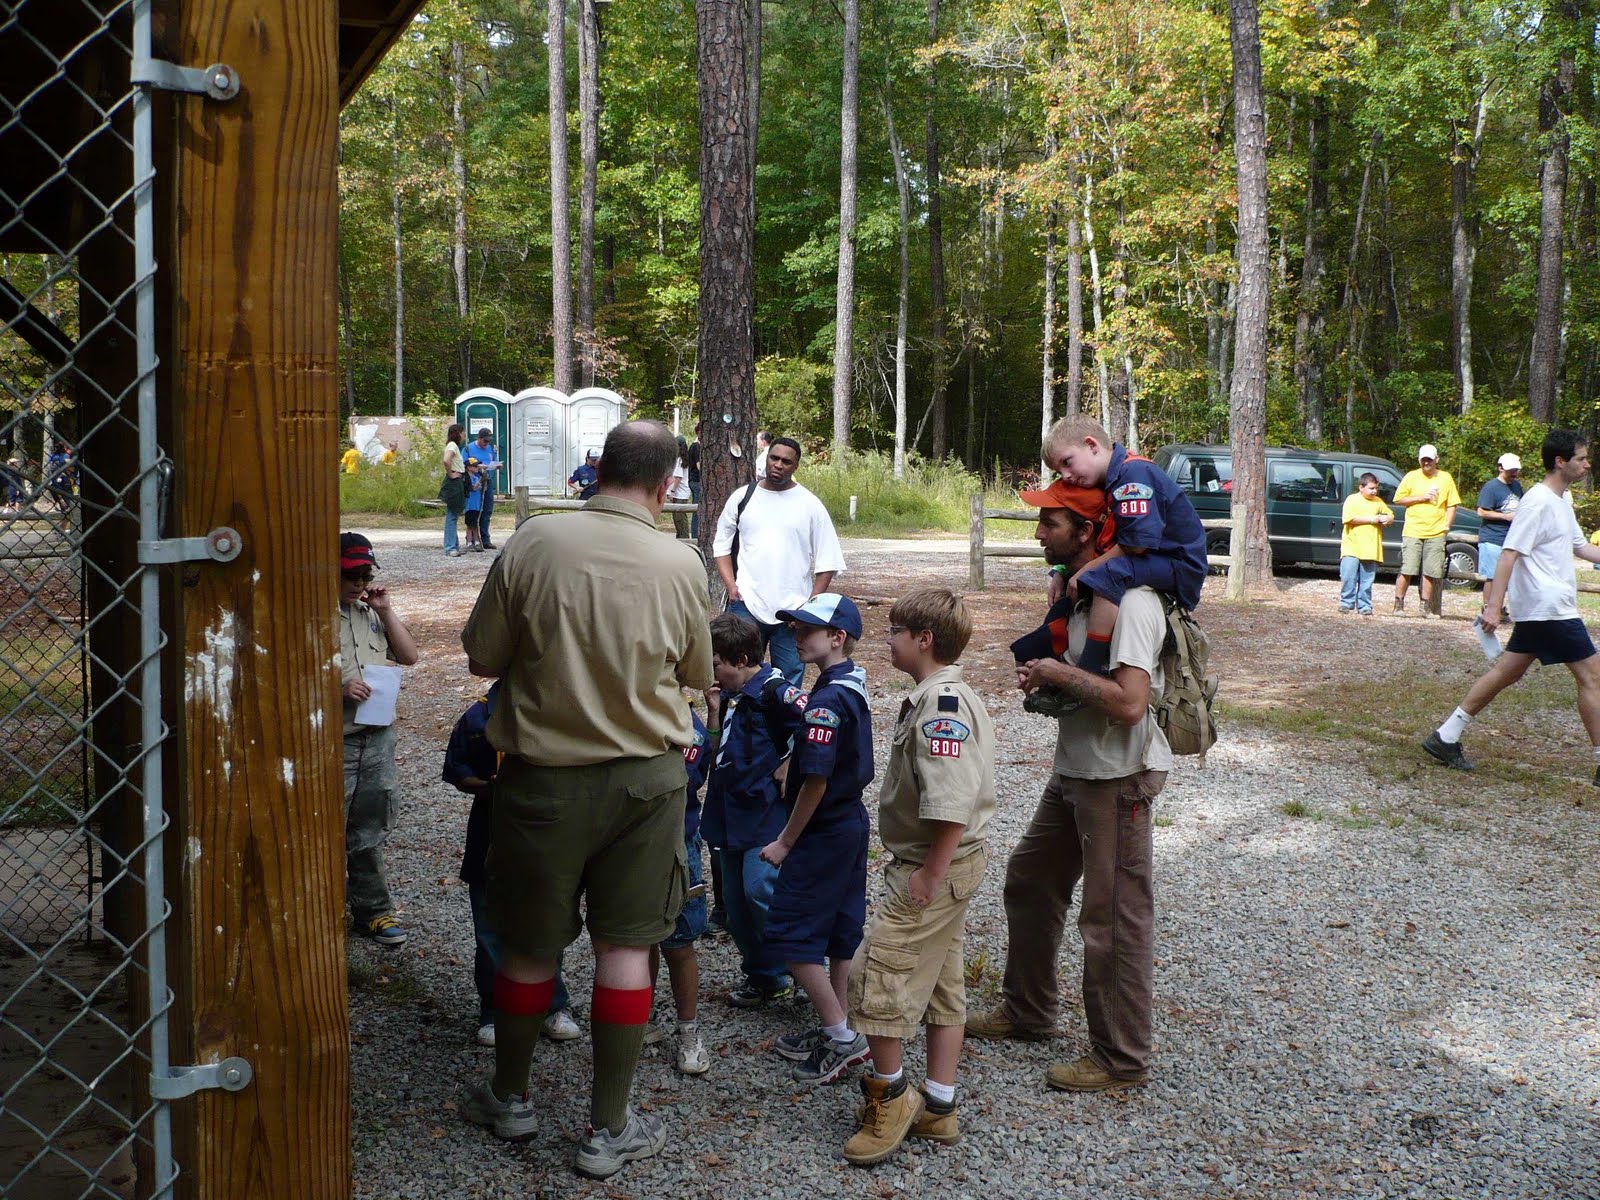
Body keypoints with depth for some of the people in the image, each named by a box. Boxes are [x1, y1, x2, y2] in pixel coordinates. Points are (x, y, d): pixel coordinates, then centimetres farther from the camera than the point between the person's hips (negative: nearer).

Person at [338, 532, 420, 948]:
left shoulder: (371, 612, 13)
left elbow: (409, 656, 11)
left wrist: (386, 611, 1)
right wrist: (337, 687, -23)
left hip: (378, 738, 6)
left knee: (369, 830, 15)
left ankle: (372, 910, 25)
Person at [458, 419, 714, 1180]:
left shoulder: (530, 546, -13)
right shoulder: (681, 566, -10)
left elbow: (482, 661, -3)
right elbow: (696, 676, 4)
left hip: (543, 775, 0)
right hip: (644, 774, 0)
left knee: (529, 944, 16)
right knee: (626, 946, 10)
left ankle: (510, 1098, 35)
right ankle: (609, 1129, 18)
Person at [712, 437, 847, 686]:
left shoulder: (810, 505, 2)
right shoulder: (743, 497, 6)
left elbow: (828, 562, 3)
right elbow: (722, 544, 12)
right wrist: (731, 586, -2)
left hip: (793, 610, -1)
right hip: (746, 605, 1)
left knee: (789, 685, 4)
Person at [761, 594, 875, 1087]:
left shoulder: (827, 700, -23)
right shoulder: (855, 687, 7)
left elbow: (816, 781, -23)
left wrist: (785, 842, -15)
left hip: (822, 833, -10)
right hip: (852, 822, 10)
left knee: (790, 934, -2)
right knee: (838, 929, 15)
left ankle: (841, 1036, 1)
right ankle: (835, 1030, 25)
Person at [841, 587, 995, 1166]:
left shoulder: (940, 703, -22)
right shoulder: (951, 696, 12)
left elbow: (951, 805, -29)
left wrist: (930, 875, -23)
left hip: (933, 866, -11)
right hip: (952, 863, 11)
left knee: (875, 972, -4)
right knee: (942, 983, 14)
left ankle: (890, 1095, 9)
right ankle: (937, 1107, 23)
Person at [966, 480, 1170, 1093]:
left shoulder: (1130, 601, -23)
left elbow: (1129, 702, -32)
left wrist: (1061, 673, -21)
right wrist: (1044, 675, 5)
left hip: (1117, 779, -11)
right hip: (1073, 769, 11)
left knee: (1113, 919, 0)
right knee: (1028, 882, 21)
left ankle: (1121, 1058, 15)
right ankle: (1027, 1010, 39)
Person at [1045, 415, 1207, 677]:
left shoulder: (1133, 472, -19)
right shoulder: (1112, 481, 12)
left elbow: (1136, 544, -26)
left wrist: (1085, 570, -18)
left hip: (1181, 567, -11)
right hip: (1163, 565, 11)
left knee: (1107, 576, -35)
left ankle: (1088, 671, -34)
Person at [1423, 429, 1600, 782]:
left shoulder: (1561, 501, 16)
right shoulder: (1538, 502, -15)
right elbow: (1509, 554, -21)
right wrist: (1493, 606, -25)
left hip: (1537, 610, 10)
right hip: (1550, 609, -10)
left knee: (1507, 671, 9)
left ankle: (1446, 737, 11)